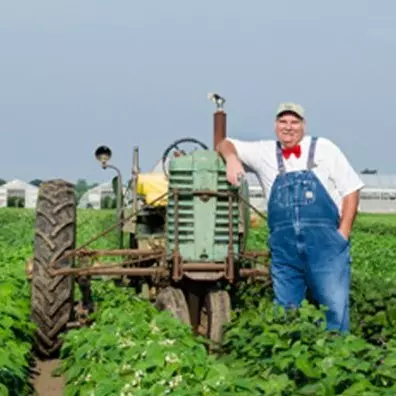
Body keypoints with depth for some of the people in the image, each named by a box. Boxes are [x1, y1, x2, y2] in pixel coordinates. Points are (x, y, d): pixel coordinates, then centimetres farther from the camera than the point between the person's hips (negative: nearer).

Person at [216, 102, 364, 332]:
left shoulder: (323, 148, 7)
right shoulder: (265, 153, 13)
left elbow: (351, 189, 6)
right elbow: (225, 144, 17)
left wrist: (343, 233, -4)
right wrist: (232, 158, -7)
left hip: (325, 242, -3)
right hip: (284, 248, 3)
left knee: (335, 307, -7)